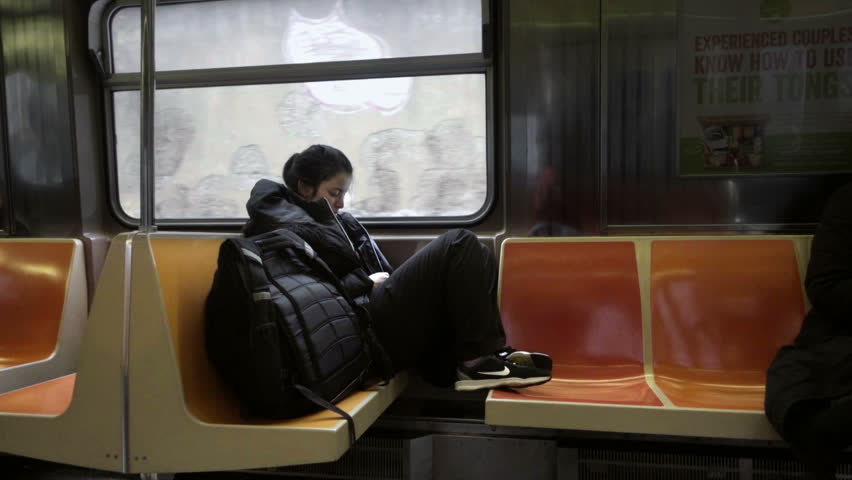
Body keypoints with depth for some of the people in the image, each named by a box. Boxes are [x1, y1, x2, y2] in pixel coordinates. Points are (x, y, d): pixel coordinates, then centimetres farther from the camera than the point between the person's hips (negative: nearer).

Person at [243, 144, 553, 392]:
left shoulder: (327, 220, 23)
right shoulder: (287, 231, -7)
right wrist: (367, 284, -9)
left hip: (371, 313, 10)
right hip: (366, 332, -10)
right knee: (459, 246, -13)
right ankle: (479, 361, -13)